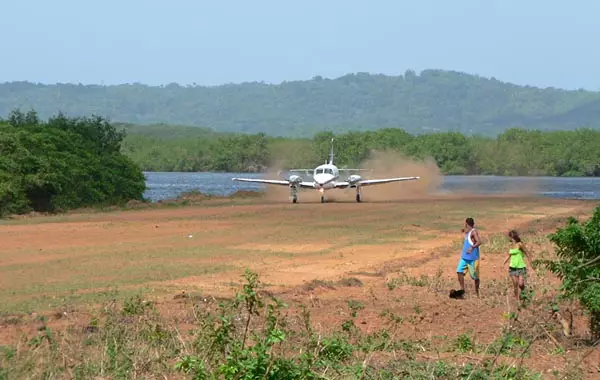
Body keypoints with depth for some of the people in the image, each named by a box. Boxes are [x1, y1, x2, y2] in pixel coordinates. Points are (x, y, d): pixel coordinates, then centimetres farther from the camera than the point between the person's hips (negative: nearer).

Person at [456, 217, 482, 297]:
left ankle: (477, 293, 11)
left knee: (475, 276, 1)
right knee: (459, 271, -7)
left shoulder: (474, 232, -13)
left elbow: (479, 242, -26)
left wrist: (472, 247, -40)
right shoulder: (467, 232, 15)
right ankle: (462, 289, -6)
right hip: (464, 257, 8)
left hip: (472, 257, -8)